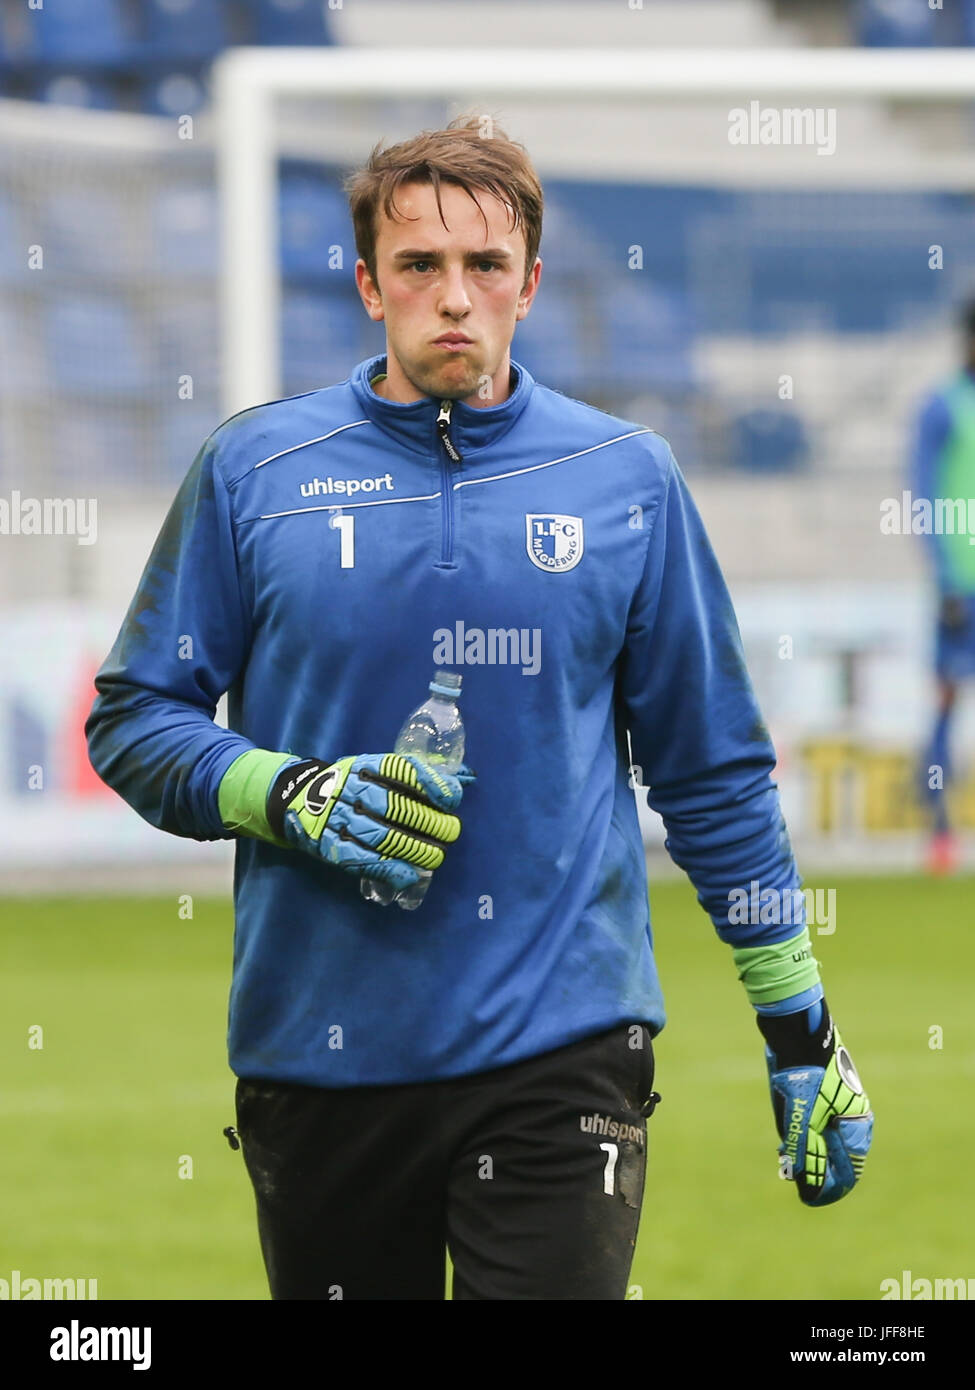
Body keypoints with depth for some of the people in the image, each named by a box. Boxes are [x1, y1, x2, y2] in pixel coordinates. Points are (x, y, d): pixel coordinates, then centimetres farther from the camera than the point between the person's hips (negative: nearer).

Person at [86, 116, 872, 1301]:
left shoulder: (628, 480, 6)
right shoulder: (254, 471, 4)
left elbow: (715, 771, 10)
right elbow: (132, 718, 7)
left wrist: (800, 1026, 10)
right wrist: (288, 797, -11)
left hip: (562, 1055, -1)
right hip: (318, 1054, 1)